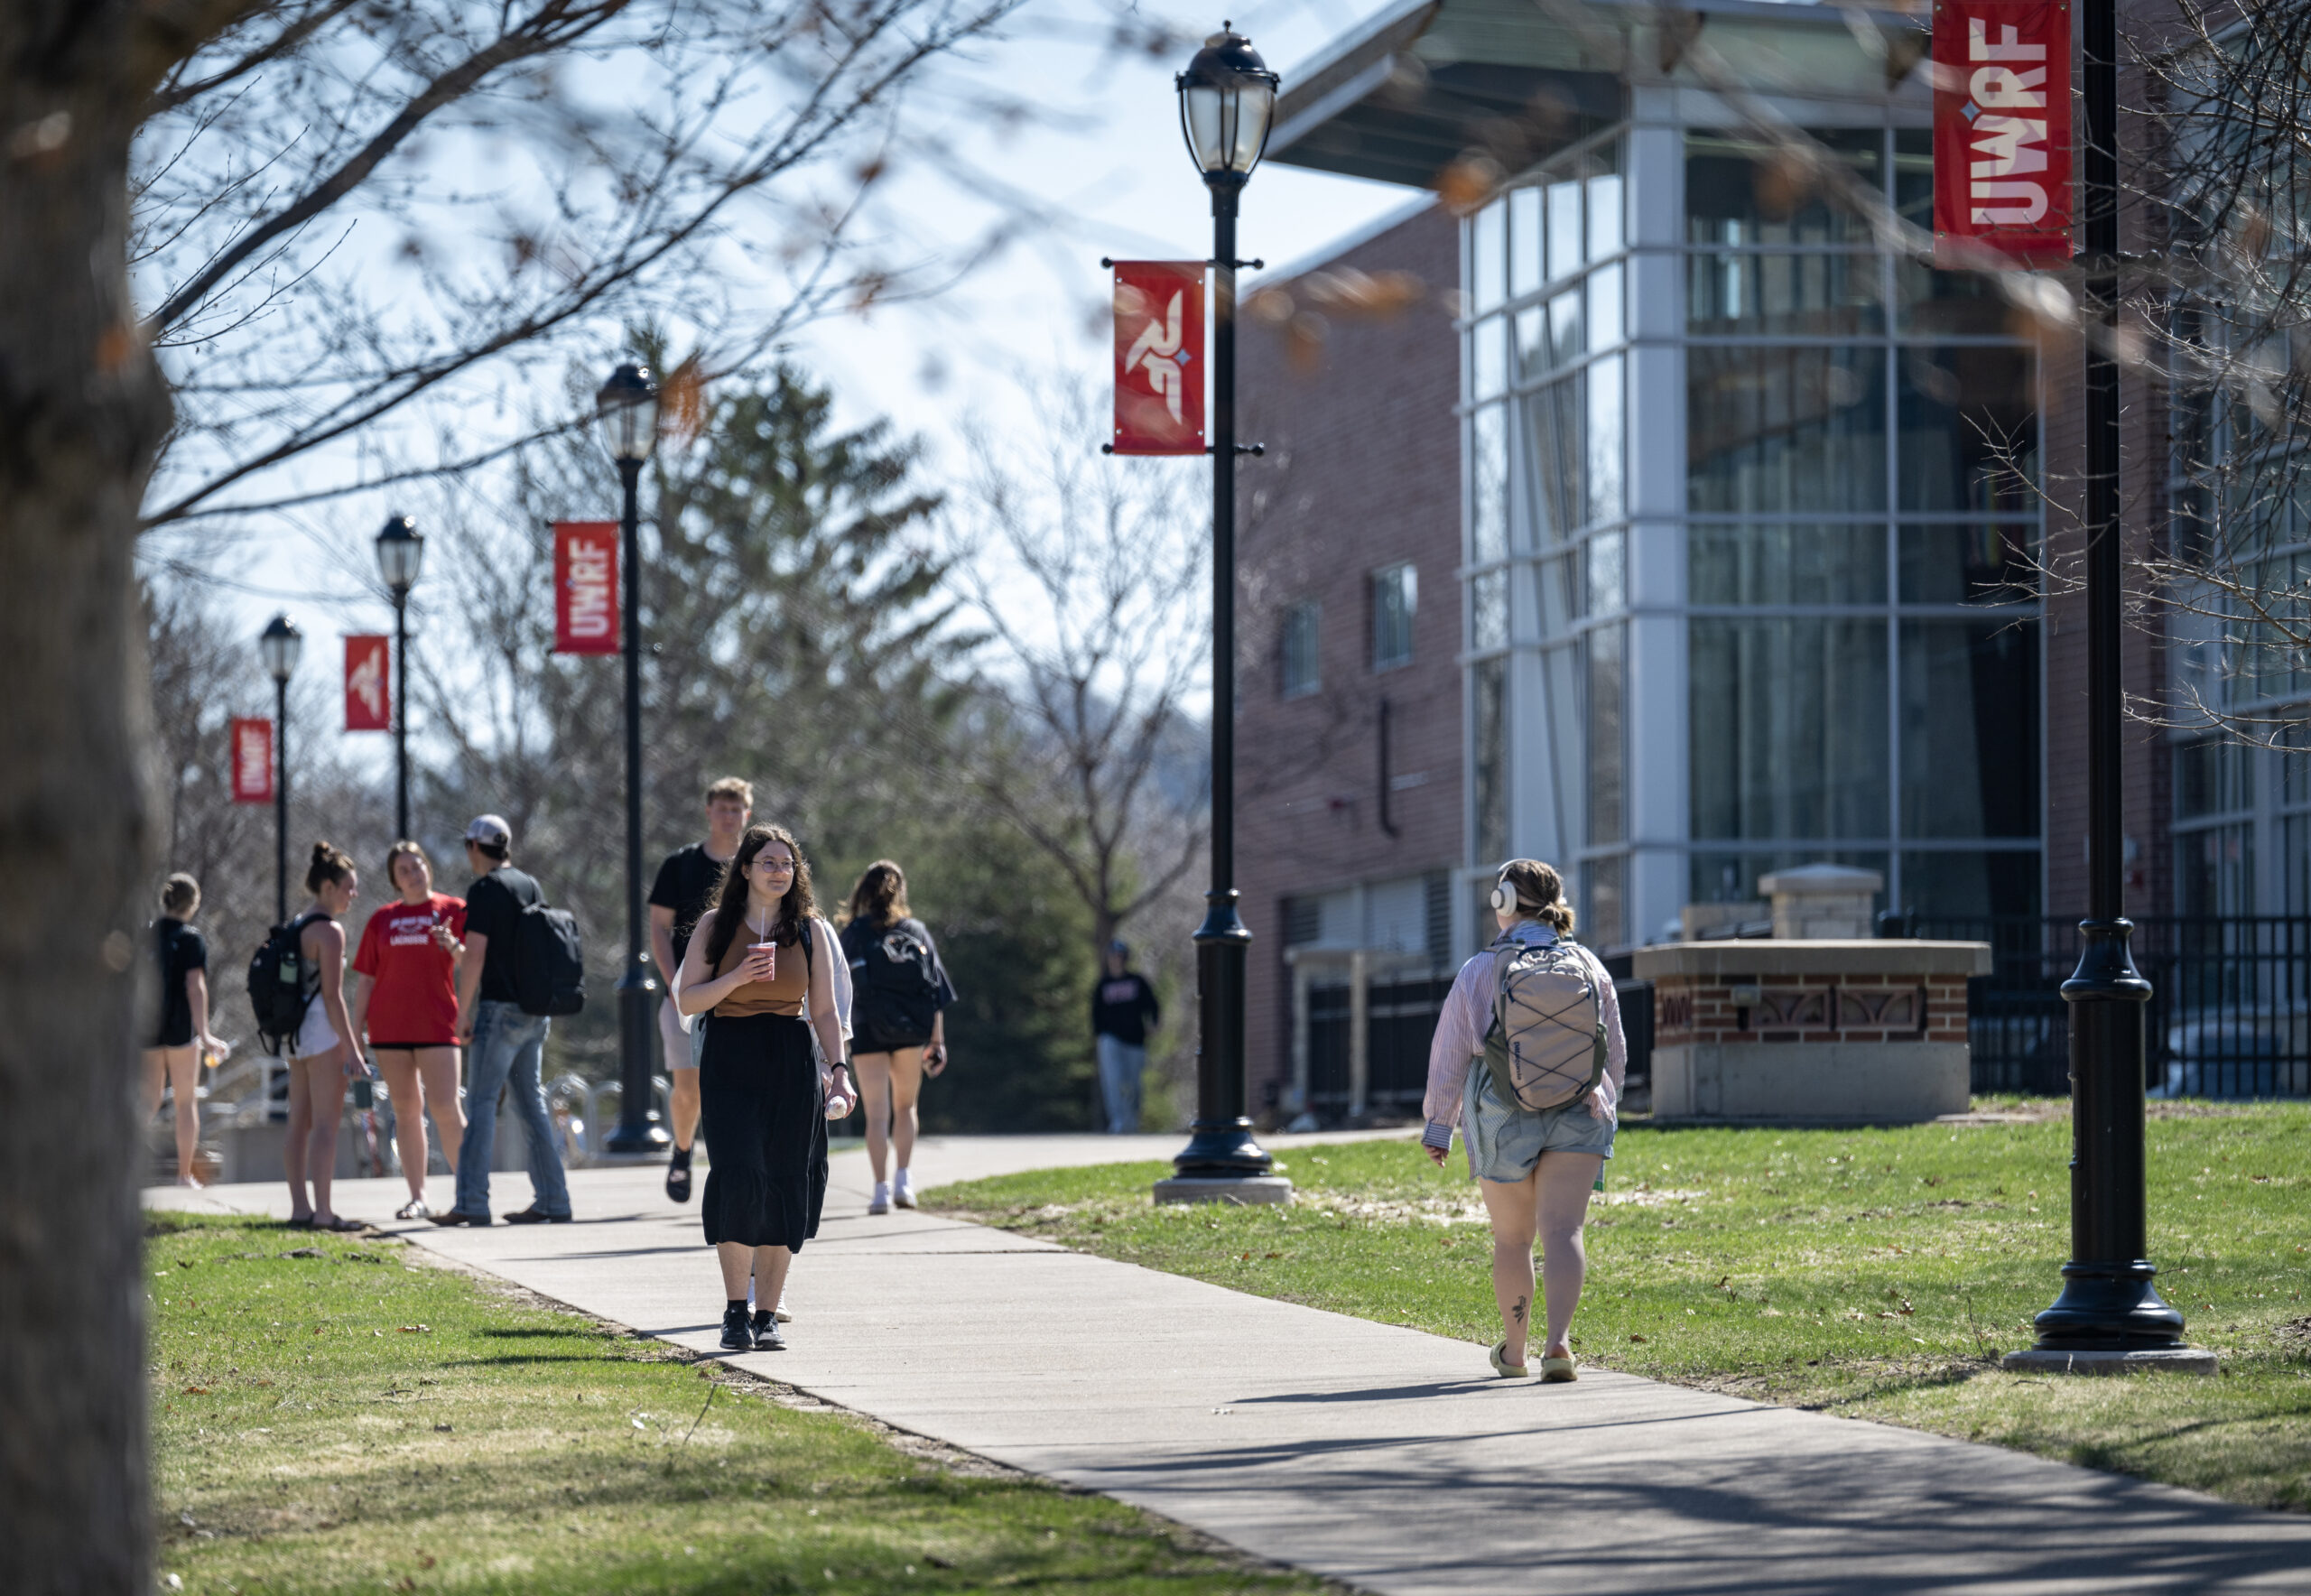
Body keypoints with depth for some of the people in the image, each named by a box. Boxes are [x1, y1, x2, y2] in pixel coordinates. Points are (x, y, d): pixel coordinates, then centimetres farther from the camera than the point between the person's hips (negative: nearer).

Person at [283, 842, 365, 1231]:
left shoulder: (298, 927, 15)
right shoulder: (329, 931, -13)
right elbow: (332, 996, -17)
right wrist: (351, 1048, -16)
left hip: (297, 1034, 9)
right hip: (323, 1030, -9)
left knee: (300, 1122, 10)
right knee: (326, 1123, -9)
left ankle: (300, 1208, 12)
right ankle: (323, 1211, -12)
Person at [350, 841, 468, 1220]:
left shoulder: (452, 910, 4)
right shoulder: (382, 920, 11)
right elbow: (365, 980, 13)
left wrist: (453, 947, -23)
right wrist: (356, 1033, 8)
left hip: (436, 1024, -3)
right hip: (389, 1026, 3)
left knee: (445, 1107, -11)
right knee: (406, 1110, 5)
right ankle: (417, 1198, 8)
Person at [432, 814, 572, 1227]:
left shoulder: (484, 890, -10)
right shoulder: (531, 887, 15)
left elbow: (475, 957, -16)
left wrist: (462, 1014, -10)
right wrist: (454, 945, 32)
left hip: (500, 1007, -8)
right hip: (535, 1010, 8)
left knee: (481, 1103, -6)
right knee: (531, 1103, 11)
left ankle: (472, 1203, -10)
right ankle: (552, 1201, 9)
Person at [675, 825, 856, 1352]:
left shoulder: (811, 930, 9)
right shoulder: (716, 929, 4)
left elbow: (824, 1011, 10)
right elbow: (686, 1000, 2)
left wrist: (838, 1070, -1)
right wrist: (736, 978, -13)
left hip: (792, 1067, 2)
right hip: (730, 1066, -2)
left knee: (784, 1187, 0)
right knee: (739, 1179, -16)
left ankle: (767, 1316, 9)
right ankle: (735, 1312, -9)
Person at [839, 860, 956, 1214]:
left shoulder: (855, 933, -1)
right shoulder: (917, 932, 6)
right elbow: (936, 990, 4)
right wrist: (937, 1041, 6)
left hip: (868, 1031, -2)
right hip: (911, 1033, 2)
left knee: (877, 1113, 0)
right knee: (905, 1106, 18)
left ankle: (881, 1188, -9)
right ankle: (903, 1180, 7)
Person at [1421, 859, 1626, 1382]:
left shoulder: (1480, 972, -3)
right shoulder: (1588, 967, 6)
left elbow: (1450, 1056, 1)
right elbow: (1615, 1053, 13)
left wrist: (1438, 1124, 11)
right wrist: (1603, 1106, 28)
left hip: (1503, 1121, -1)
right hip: (1576, 1119, 1)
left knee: (1512, 1237, 14)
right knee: (1563, 1232, -8)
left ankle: (1514, 1351, 26)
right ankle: (1558, 1340, -28)